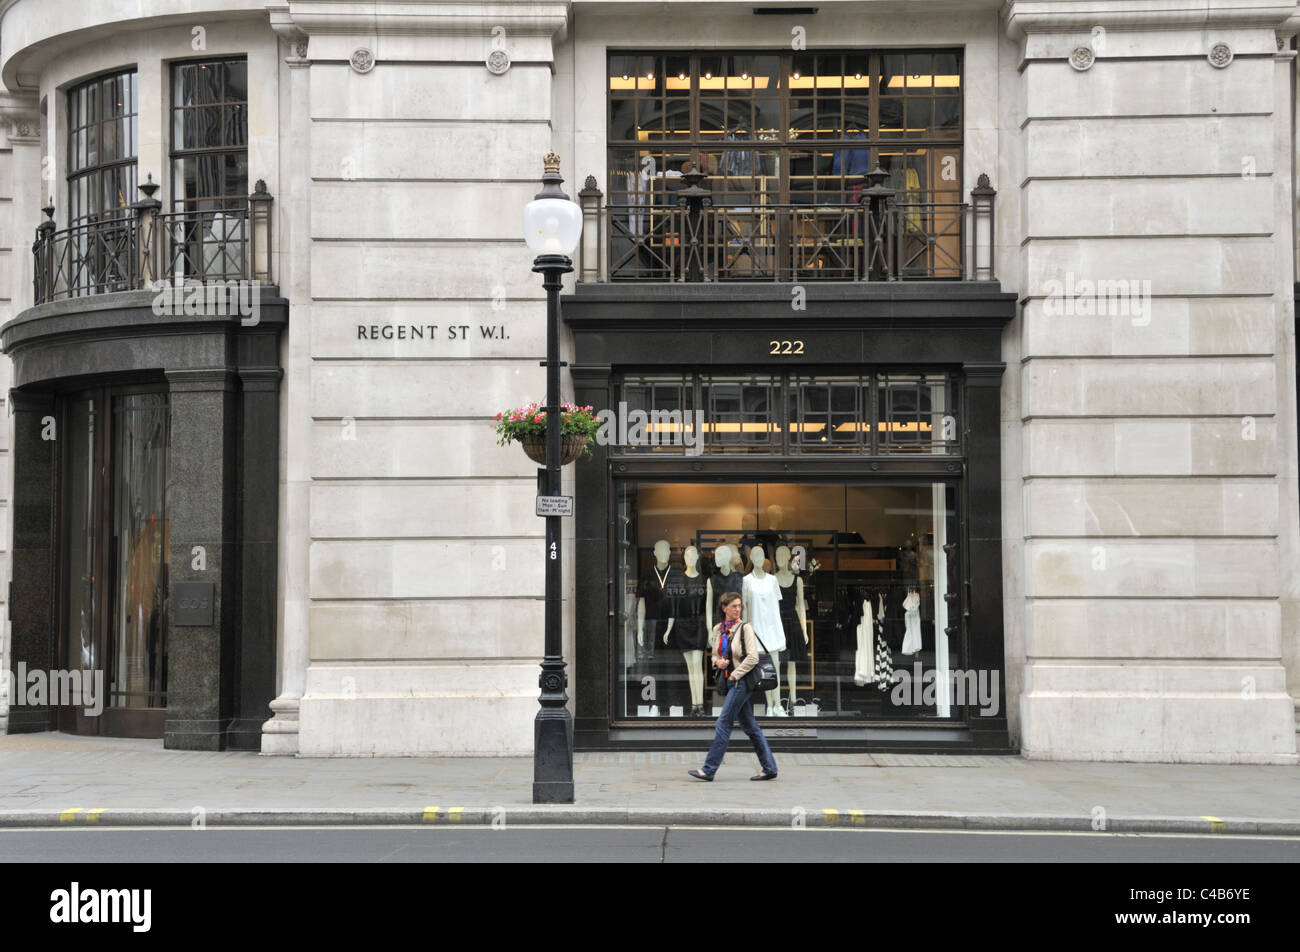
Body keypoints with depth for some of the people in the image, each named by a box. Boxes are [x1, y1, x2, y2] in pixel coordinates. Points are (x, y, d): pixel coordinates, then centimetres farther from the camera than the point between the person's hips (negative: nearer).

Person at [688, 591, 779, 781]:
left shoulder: (745, 628, -8)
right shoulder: (718, 629, 10)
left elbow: (752, 658, -15)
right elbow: (714, 653, 21)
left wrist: (735, 674, -13)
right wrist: (717, 661, -1)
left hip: (741, 682, -7)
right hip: (728, 681, 7)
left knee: (723, 724, -8)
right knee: (750, 726, 9)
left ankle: (709, 769, -5)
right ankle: (769, 768, 14)